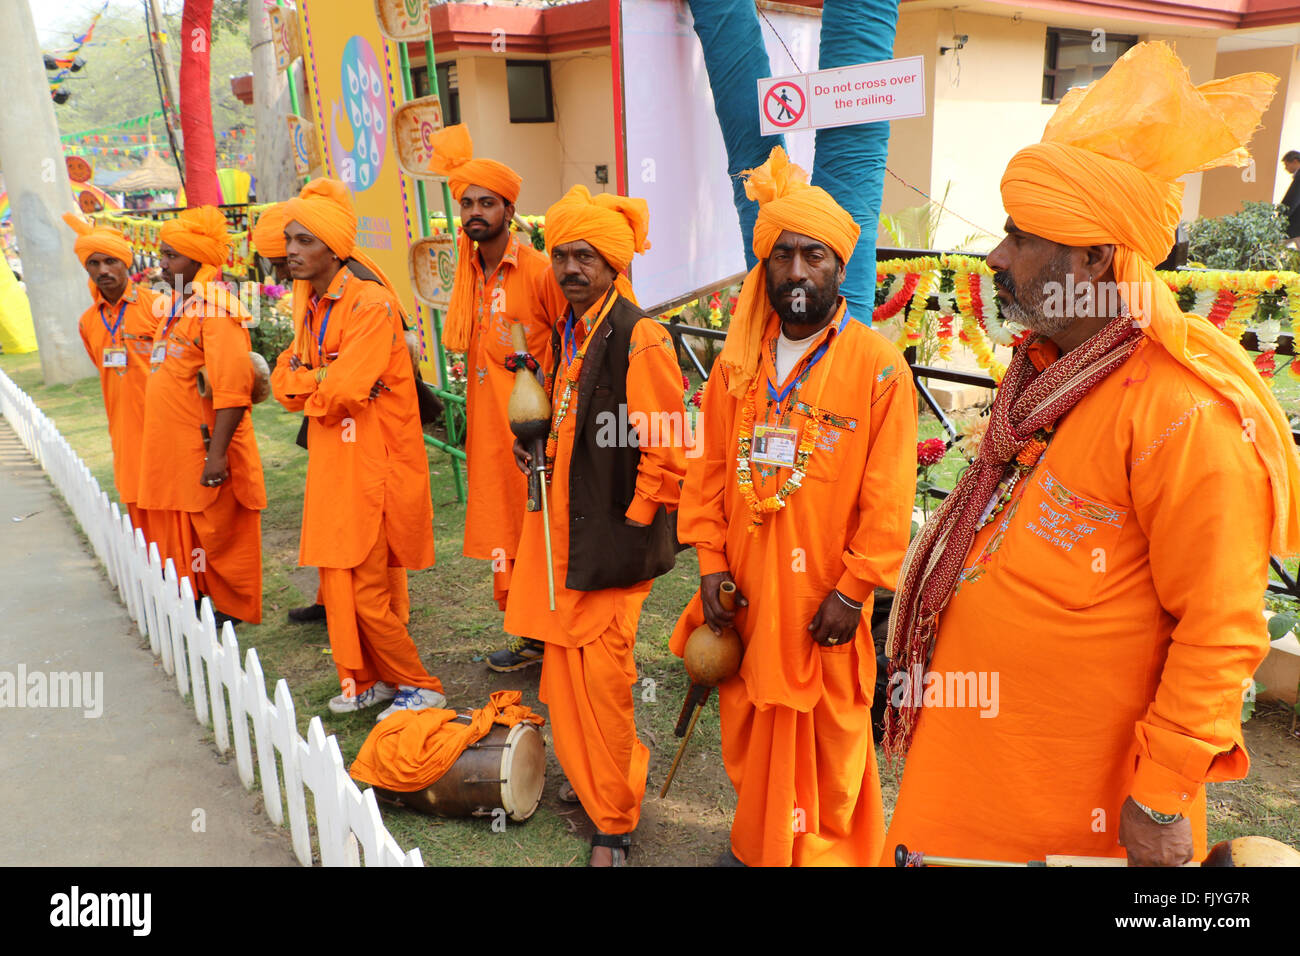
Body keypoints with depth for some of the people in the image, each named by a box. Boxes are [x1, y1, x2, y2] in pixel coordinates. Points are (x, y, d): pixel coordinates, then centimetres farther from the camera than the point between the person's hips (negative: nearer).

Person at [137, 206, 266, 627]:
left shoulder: (215, 304, -16)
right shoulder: (172, 305, 13)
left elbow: (232, 389, -24)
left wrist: (217, 454, -27)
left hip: (206, 448, -9)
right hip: (174, 446, 9)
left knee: (219, 533, 4)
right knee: (180, 528, 17)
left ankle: (234, 611, 20)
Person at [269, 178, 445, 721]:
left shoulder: (371, 303, -17)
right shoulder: (310, 301, 12)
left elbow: (343, 391, -24)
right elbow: (284, 376, 10)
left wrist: (305, 385, -4)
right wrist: (320, 382, -12)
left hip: (373, 465, -9)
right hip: (331, 462, 9)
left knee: (369, 589, -3)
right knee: (338, 579, 14)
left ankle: (419, 686, 15)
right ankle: (371, 679, 31)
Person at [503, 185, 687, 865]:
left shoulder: (639, 339, -16)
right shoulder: (569, 331, 11)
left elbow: (665, 451, -17)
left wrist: (631, 529, -13)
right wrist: (543, 450, 10)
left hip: (611, 539, -8)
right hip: (564, 526, 8)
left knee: (600, 672, 0)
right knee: (567, 664, 16)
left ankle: (614, 822, 19)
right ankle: (595, 781, 38)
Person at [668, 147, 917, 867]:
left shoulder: (878, 367, -10)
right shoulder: (737, 363, 3)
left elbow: (888, 497, -11)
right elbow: (709, 468, 5)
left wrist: (852, 590, -13)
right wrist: (710, 562, -1)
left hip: (824, 598, -4)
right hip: (745, 592, 4)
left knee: (828, 734, 13)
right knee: (749, 728, 18)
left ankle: (829, 848, 38)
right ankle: (757, 841, 42)